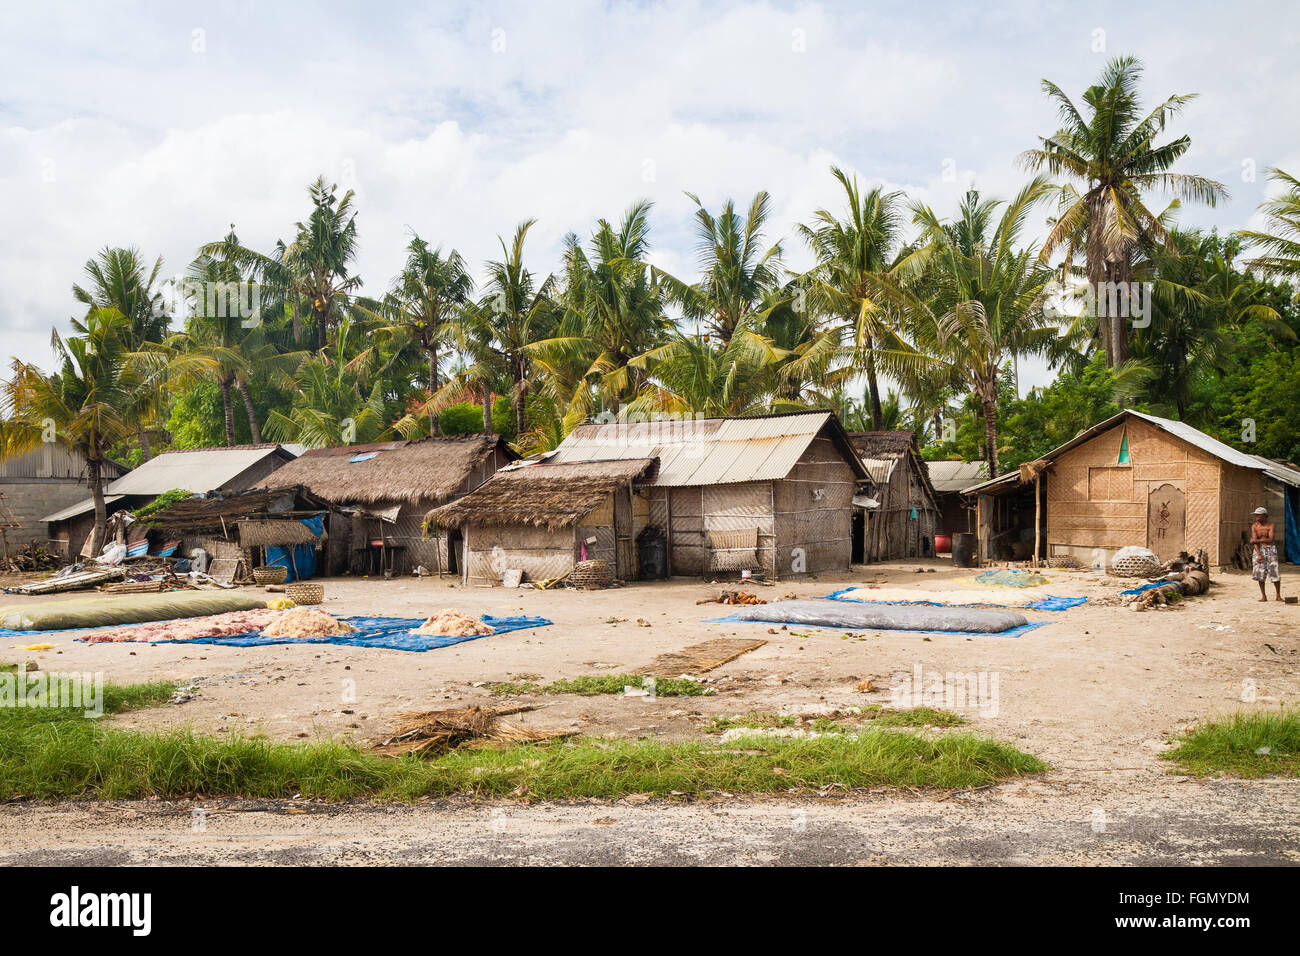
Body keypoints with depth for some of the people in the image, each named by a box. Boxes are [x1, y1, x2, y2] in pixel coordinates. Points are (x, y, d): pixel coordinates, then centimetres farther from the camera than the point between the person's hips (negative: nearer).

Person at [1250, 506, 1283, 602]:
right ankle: (1263, 596, 9)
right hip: (1259, 550, 2)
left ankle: (1278, 596, 8)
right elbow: (1254, 541, -9)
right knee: (1260, 573, -1)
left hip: (1270, 550, -2)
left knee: (1275, 572, -4)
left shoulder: (1270, 525, -6)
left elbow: (1270, 540, -17)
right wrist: (1259, 555, -19)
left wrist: (1257, 540, -16)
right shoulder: (1254, 526, 0)